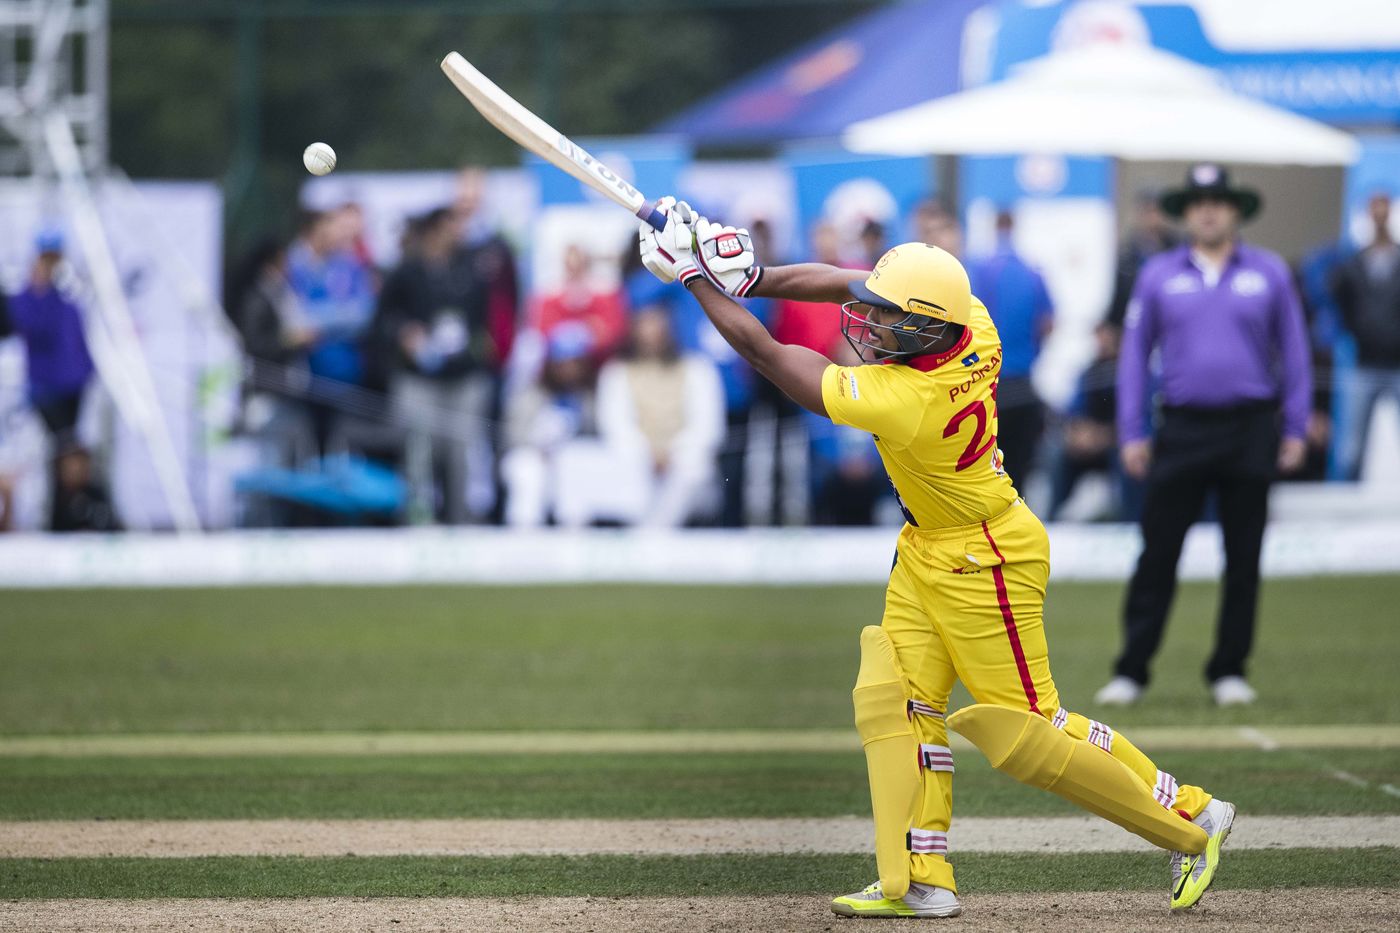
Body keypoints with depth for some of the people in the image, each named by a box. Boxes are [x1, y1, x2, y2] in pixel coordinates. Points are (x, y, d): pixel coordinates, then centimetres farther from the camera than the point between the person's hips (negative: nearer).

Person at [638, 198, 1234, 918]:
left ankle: (1192, 818, 11)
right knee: (895, 702, 4)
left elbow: (769, 357, -25)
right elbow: (851, 283, 1)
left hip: (981, 561, -9)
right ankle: (919, 882, 4)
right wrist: (749, 276, -9)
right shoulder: (973, 327, -14)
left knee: (1025, 730, -1)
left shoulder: (904, 401, -33)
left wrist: (697, 281, -17)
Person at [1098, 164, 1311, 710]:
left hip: (1249, 433, 0)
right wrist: (1131, 434, 2)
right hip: (1182, 431, 0)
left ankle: (1229, 671, 13)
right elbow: (1134, 353, 8)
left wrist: (1296, 428, 2)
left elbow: (1294, 351, 8)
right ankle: (1131, 671, 1)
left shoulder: (1268, 274, 5)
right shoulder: (1160, 276, 6)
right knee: (1157, 554, -3)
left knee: (1244, 557, 4)